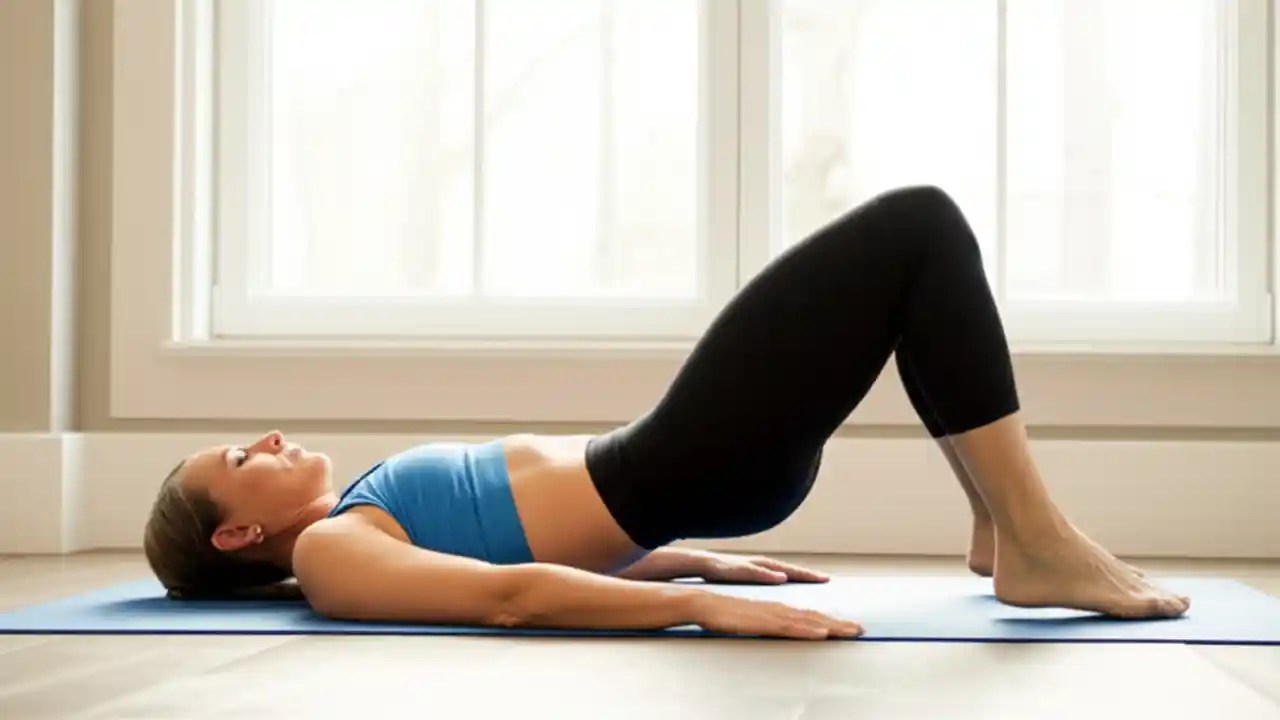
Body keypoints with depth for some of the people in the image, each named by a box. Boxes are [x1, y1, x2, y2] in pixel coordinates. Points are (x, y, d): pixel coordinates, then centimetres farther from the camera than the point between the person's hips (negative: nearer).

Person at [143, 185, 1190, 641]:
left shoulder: (356, 526, 21)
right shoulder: (330, 556, -8)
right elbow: (505, 594, -24)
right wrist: (700, 603, -33)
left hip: (664, 475, 10)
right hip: (687, 469, -10)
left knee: (918, 237, 13)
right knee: (918, 229, -12)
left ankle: (1004, 527, 11)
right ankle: (1043, 550, -12)